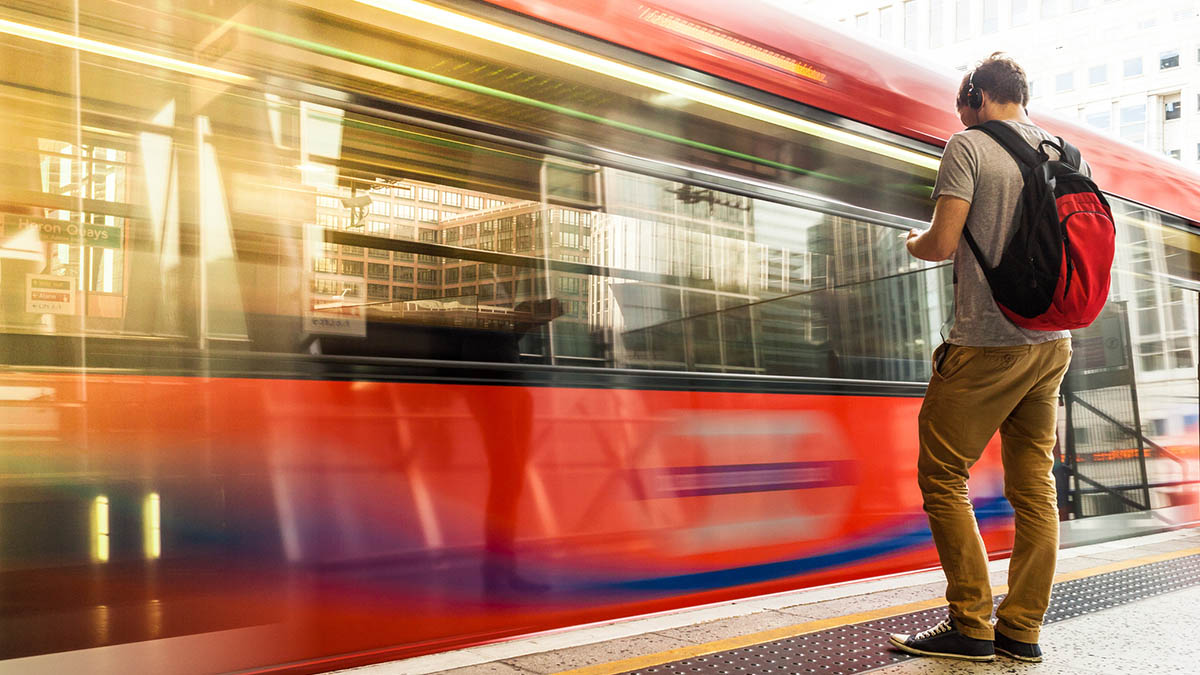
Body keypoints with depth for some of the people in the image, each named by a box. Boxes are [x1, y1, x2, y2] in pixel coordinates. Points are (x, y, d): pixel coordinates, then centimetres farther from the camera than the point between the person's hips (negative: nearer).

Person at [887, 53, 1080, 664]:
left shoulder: (969, 145, -5)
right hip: (1053, 343, 7)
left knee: (941, 475, 1)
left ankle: (971, 627, 2)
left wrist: (913, 243, 8)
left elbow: (943, 243, -13)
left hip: (987, 342, -7)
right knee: (1034, 486, 8)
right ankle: (1021, 631, 13)